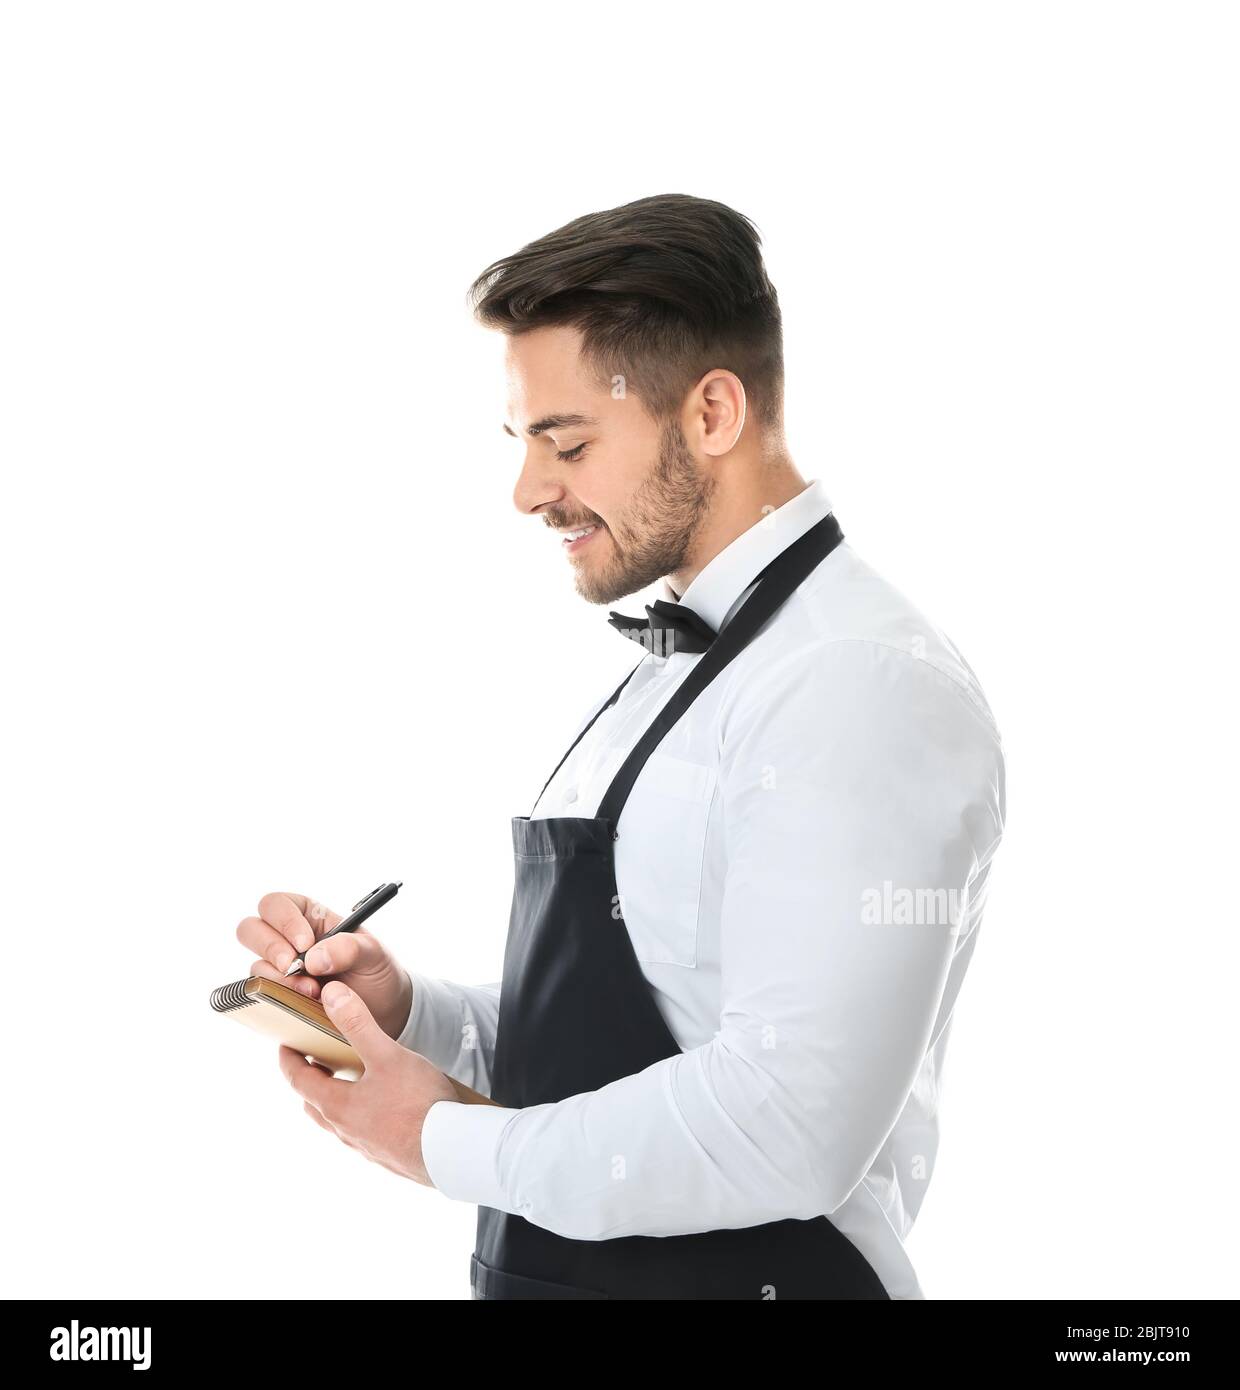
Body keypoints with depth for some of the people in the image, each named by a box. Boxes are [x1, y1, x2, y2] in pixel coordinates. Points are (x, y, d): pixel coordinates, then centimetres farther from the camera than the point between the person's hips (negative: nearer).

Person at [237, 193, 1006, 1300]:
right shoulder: (669, 670, 11)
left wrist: (446, 1144, -16)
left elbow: (790, 1127, -27)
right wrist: (404, 1011, -2)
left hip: (751, 1273, -8)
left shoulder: (866, 687, -19)